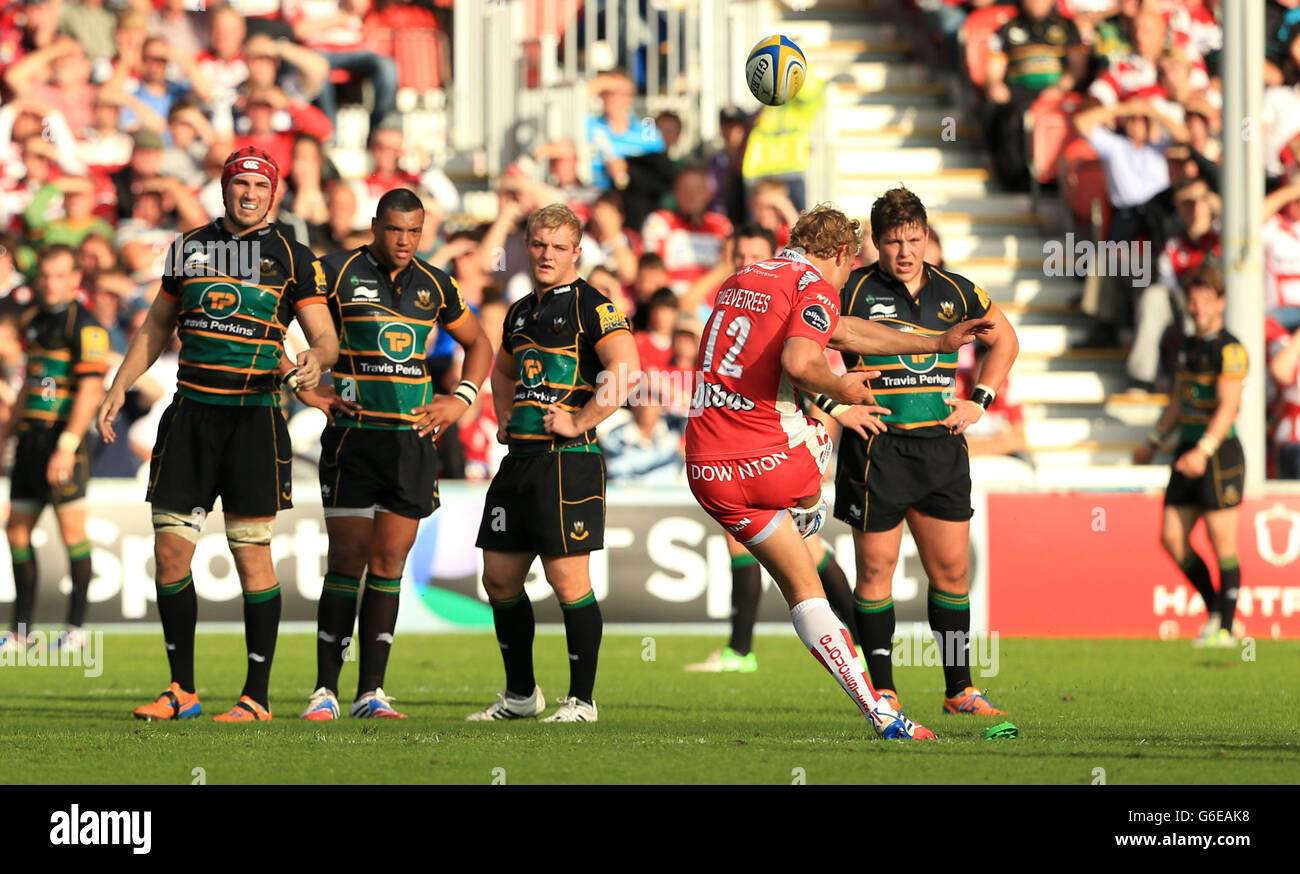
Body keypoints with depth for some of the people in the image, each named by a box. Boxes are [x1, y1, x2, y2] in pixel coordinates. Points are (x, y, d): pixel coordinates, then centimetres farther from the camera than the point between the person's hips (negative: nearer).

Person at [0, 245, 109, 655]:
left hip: (63, 439, -8)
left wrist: (67, 445, -22)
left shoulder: (83, 325, -9)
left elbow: (90, 390, -16)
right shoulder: (34, 320, 16)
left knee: (72, 530, -5)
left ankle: (77, 628, 1)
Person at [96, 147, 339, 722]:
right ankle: (182, 690, 11)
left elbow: (325, 336, 0)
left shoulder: (292, 258, 3)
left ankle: (257, 697, 1)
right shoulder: (189, 248, 12)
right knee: (170, 550, 0)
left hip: (254, 415, -3)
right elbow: (156, 327, 21)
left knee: (251, 554, -5)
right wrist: (119, 387, 11)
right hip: (191, 412, 3)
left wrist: (316, 359, -23)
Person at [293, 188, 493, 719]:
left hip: (415, 440, 4)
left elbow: (478, 344, 26)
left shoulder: (434, 286, 10)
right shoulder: (337, 273, -4)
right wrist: (304, 390, -7)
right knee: (348, 560, -6)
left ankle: (371, 692, 6)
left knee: (389, 564, 3)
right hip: (353, 437, -4)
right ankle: (325, 691, -1)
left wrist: (461, 401, 11)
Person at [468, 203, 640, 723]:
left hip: (567, 459, -8)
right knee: (499, 577, 9)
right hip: (519, 460, 8)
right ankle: (520, 695, 21)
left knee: (568, 579, -8)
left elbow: (624, 370, -20)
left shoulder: (591, 306, -7)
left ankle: (581, 700, 0)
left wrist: (579, 422, -18)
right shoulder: (520, 312, 18)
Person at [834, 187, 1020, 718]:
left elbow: (1004, 339, 23)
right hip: (877, 449, -4)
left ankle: (960, 689, 16)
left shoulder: (954, 292, 7)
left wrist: (979, 400, 13)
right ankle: (882, 690, 8)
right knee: (876, 568, -1)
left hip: (942, 449, 4)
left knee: (951, 570, 6)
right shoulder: (854, 291, -5)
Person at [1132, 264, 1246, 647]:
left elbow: (1228, 407, -21)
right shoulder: (1188, 346, 15)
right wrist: (1153, 443, 25)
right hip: (1188, 451, 8)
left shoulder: (1230, 350, -11)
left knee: (1222, 542, -4)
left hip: (1219, 454, -8)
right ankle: (1215, 609, 19)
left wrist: (1203, 450, -32)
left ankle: (1225, 629, 1)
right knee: (1172, 538, 5)